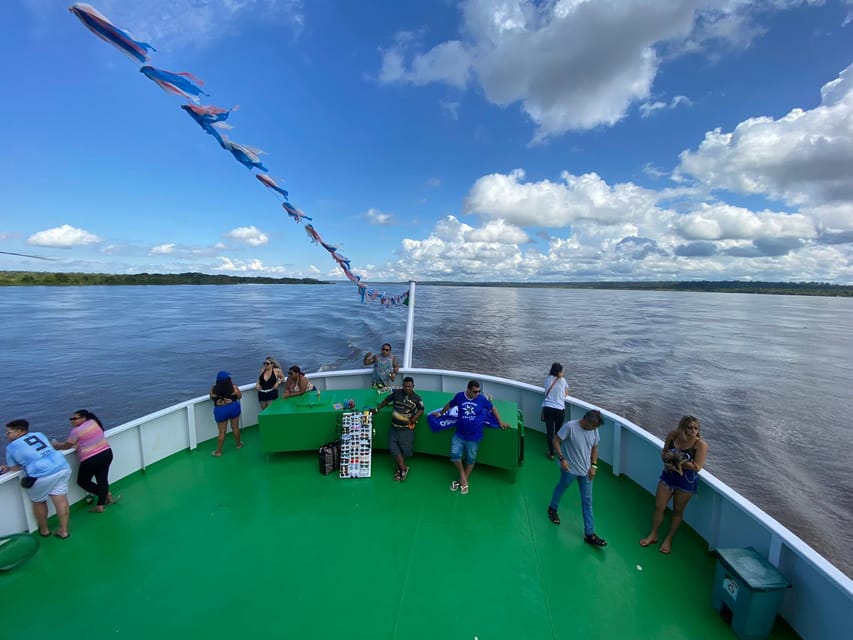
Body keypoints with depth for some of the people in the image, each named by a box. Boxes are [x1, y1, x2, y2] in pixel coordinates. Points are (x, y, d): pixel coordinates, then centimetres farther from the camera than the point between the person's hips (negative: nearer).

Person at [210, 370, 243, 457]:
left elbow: (212, 398, 10)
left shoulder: (213, 389, -10)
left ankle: (218, 451, 19)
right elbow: (240, 396, 4)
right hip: (233, 408, 0)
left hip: (220, 411, 0)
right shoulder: (233, 387, -12)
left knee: (222, 431, 10)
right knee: (235, 427, 17)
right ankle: (239, 444, 34)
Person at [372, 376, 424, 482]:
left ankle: (399, 469, 21)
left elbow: (421, 409, 7)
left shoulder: (417, 398, -6)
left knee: (405, 448, 0)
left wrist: (415, 417, -11)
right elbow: (386, 400, 12)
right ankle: (403, 468, 2)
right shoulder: (397, 393, -2)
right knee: (393, 446, -5)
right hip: (394, 426, 2)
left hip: (406, 428, -2)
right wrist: (376, 409, 15)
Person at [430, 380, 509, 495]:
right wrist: (440, 413, 24)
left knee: (470, 460, 10)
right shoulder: (459, 396, -6)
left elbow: (493, 408, 8)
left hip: (474, 437, -1)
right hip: (459, 434, 1)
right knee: (454, 455, -9)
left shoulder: (482, 399, -8)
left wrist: (500, 421, 7)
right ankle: (462, 474, 18)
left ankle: (463, 480, 30)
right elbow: (449, 404, 13)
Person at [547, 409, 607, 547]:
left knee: (587, 500, 7)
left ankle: (589, 534, 17)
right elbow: (556, 440, -18)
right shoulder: (570, 426, -26)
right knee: (561, 489, 20)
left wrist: (594, 466, 1)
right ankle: (552, 509, 48)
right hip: (569, 469, -4)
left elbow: (595, 447, 7)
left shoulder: (594, 430, -8)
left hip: (586, 470, 4)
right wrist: (562, 458, -24)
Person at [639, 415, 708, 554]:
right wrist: (668, 461, -15)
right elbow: (664, 452, 4)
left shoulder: (701, 445, -20)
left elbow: (696, 467, -23)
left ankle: (668, 539, 34)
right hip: (667, 476, 3)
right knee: (658, 506, 10)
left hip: (686, 481, -3)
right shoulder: (672, 435, -10)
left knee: (678, 511, 15)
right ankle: (653, 535, 29)